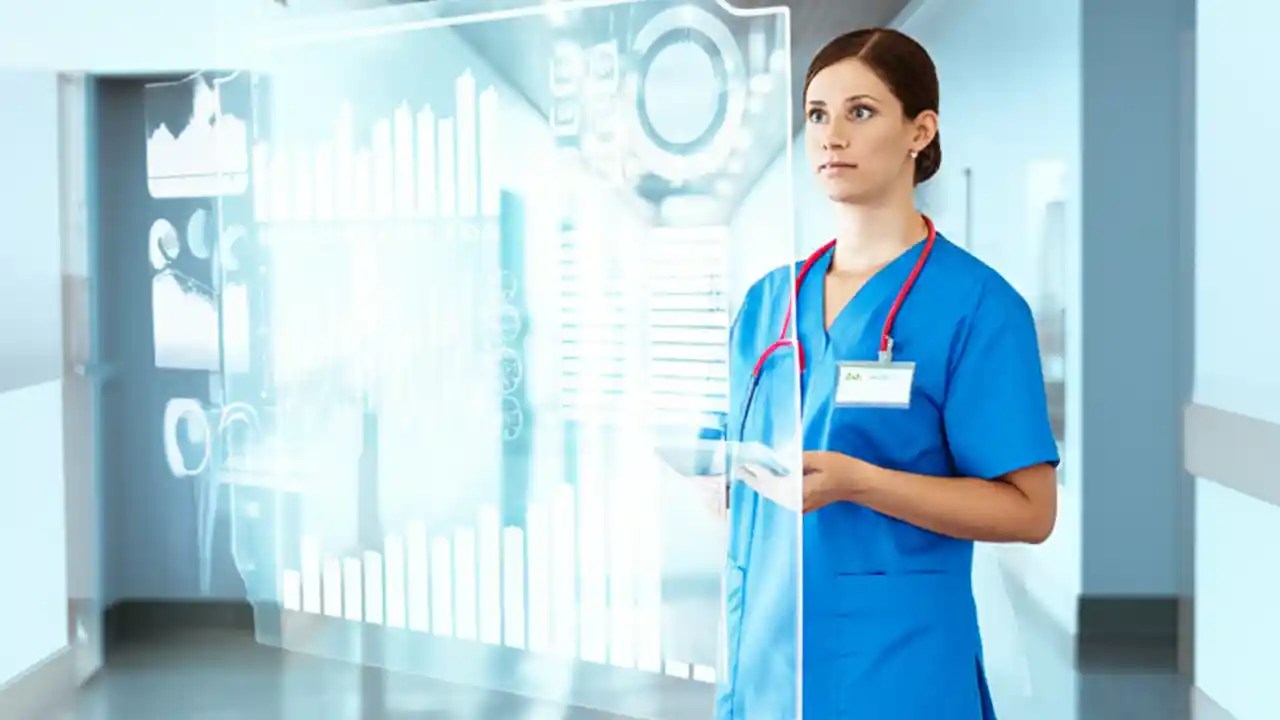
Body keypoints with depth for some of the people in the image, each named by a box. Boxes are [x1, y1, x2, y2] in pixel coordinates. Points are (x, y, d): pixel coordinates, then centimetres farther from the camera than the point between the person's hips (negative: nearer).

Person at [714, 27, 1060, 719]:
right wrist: (707, 465, -5)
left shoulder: (975, 302, -8)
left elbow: (1028, 511, -12)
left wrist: (855, 482, -22)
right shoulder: (767, 299, 8)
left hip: (894, 662, -5)